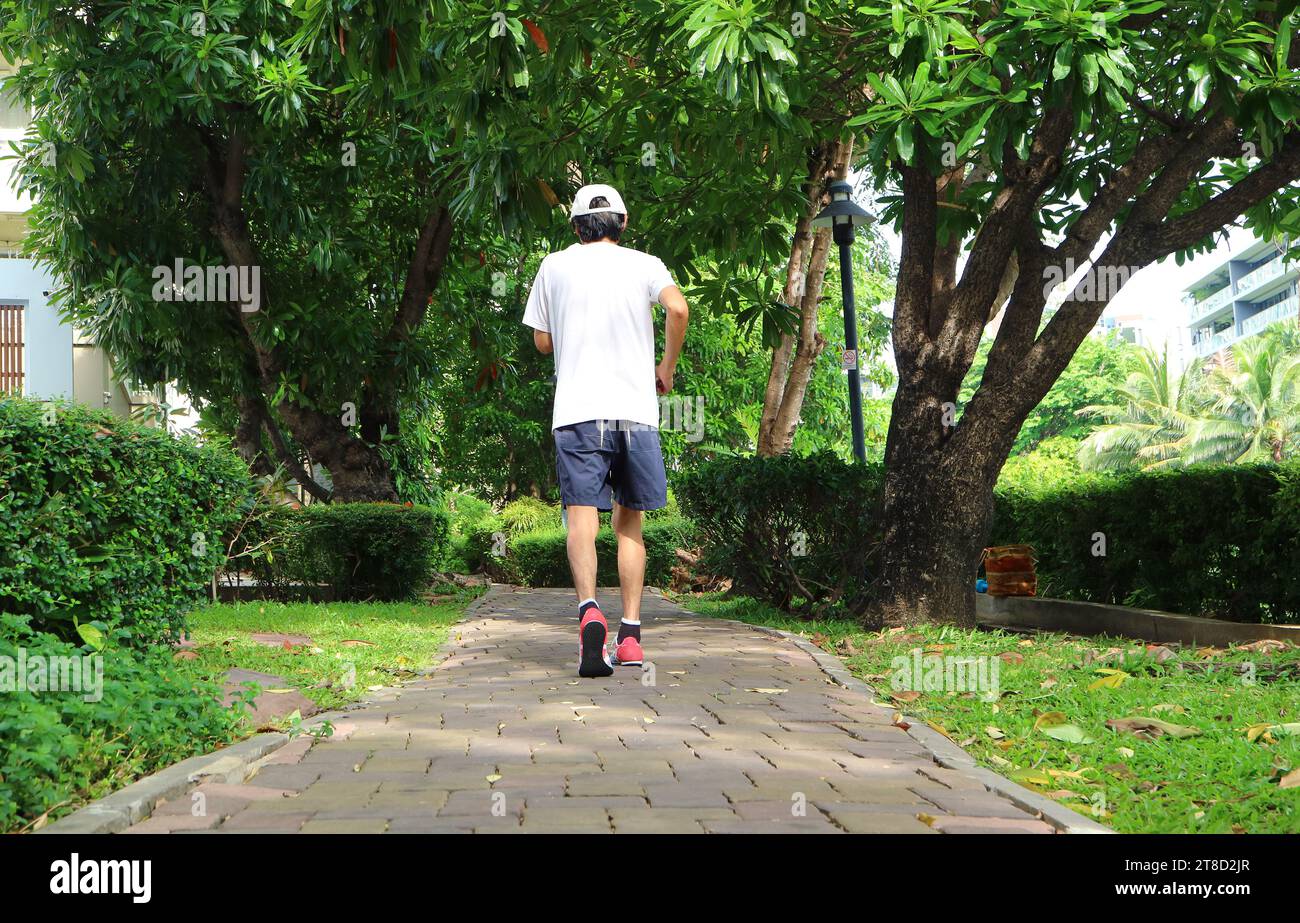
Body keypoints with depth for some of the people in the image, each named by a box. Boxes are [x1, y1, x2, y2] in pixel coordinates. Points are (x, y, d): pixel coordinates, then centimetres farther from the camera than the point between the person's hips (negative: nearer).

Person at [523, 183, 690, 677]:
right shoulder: (644, 265, 9)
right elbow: (678, 308, -10)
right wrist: (666, 370, 3)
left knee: (582, 516, -8)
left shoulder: (554, 266, 12)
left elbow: (542, 341, 15)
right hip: (636, 409, 1)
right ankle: (630, 634, 8)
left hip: (576, 410, -1)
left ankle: (589, 610, -32)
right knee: (628, 523, 11)